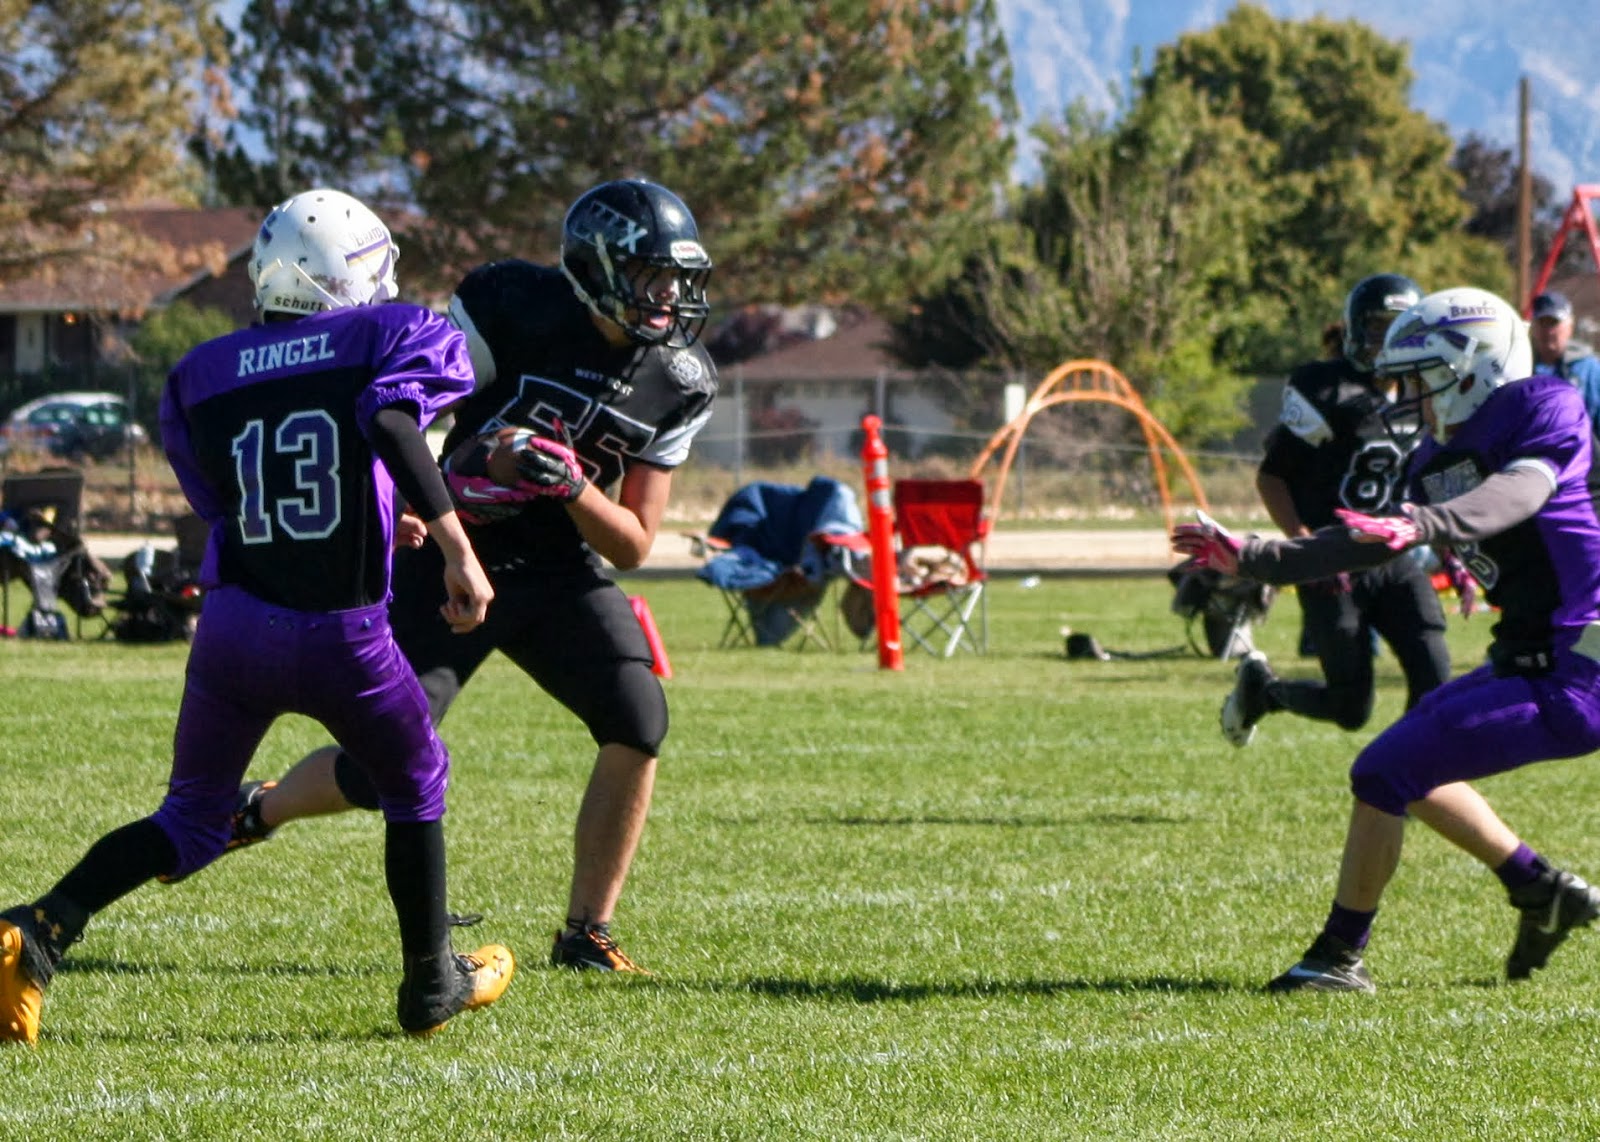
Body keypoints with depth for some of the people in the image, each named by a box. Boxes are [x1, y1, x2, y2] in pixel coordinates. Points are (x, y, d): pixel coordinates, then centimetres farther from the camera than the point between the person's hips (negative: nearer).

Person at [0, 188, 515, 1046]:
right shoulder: (386, 339, 1)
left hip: (232, 623, 3)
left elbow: (220, 505, 16)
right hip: (342, 636, -3)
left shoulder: (202, 377, 13)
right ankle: (432, 981, 30)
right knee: (414, 787, 23)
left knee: (191, 820, 16)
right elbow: (395, 427, -20)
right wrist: (456, 550, -26)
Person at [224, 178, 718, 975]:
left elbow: (632, 546, -2)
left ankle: (586, 933, -6)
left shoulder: (677, 385, -3)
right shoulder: (516, 307, -16)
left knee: (638, 722, -19)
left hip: (559, 572, 4)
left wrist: (570, 487, -21)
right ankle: (255, 811, 25)